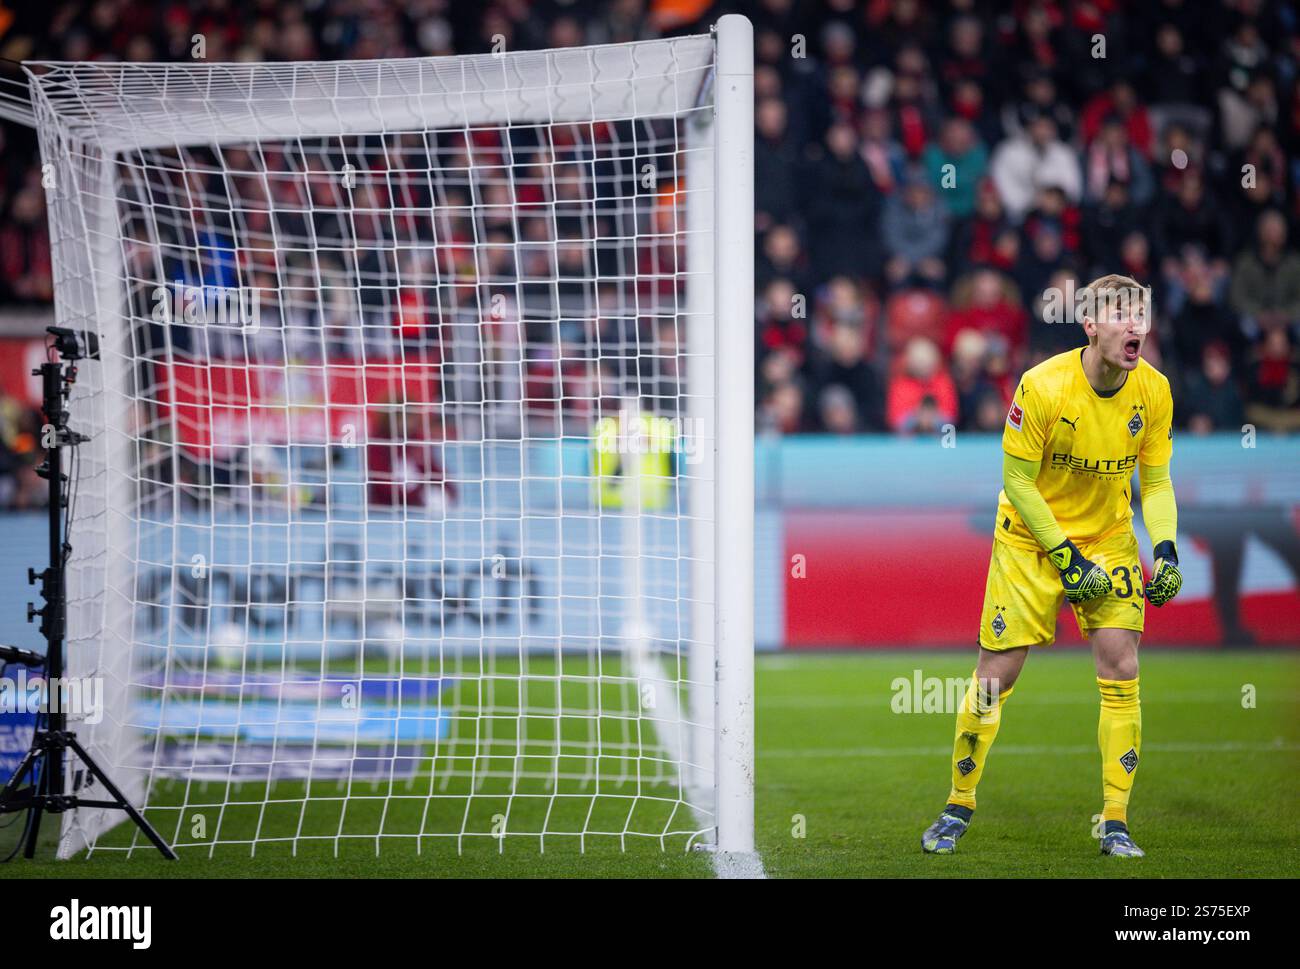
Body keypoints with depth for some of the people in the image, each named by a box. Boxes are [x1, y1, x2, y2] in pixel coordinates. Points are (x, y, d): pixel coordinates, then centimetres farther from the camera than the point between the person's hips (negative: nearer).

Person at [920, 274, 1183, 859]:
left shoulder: (1153, 390, -10)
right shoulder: (1043, 386, -21)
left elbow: (1155, 482, 1)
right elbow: (1018, 481, -14)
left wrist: (1165, 549, -15)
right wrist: (1066, 556, -18)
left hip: (1110, 540, 3)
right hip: (1031, 537, -3)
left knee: (1121, 672, -8)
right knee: (998, 671, -3)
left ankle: (1116, 823, 0)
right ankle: (958, 809, 14)